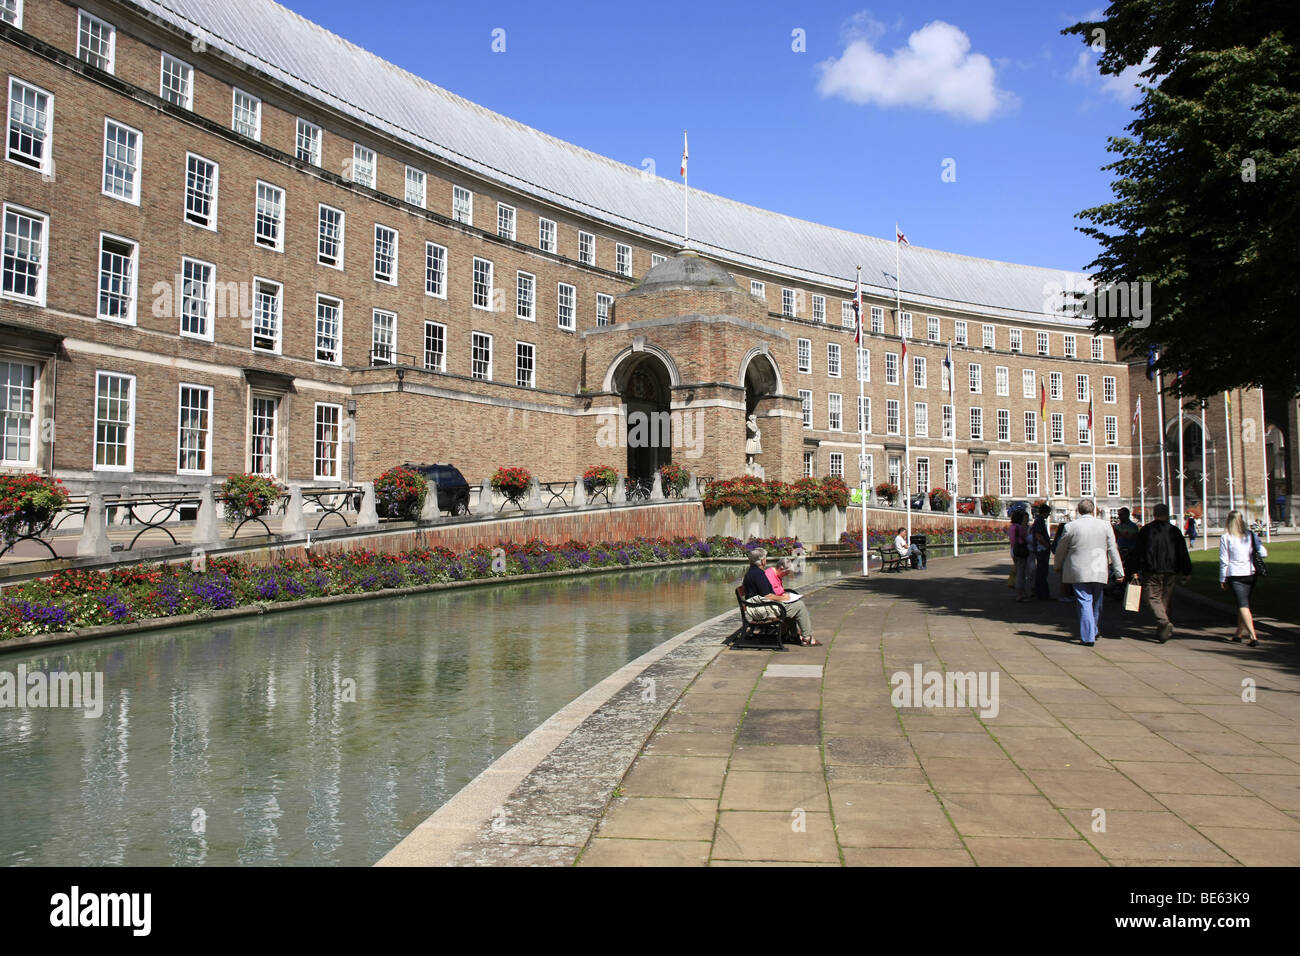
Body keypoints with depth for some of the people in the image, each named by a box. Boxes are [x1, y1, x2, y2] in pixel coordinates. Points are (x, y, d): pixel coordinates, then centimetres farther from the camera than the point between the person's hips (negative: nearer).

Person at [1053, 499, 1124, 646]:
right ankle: (1095, 632, 29)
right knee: (1096, 602, 16)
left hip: (1078, 572, -2)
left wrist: (1058, 566, 21)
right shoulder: (1105, 525, 1)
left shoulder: (1071, 526, -5)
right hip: (1099, 571, 3)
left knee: (1084, 603, -2)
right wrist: (1119, 571, 7)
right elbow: (1113, 550, 2)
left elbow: (1061, 549, 5)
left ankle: (1088, 636, -8)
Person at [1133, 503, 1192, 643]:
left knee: (1153, 597, 0)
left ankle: (1164, 622, -24)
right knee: (1166, 599, 12)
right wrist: (1186, 572, 15)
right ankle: (1162, 631, 17)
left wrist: (1136, 571, 1)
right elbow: (1183, 553, 9)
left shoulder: (1146, 530, -1)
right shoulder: (1174, 531, 6)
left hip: (1151, 571, -3)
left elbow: (1138, 552, -3)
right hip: (1170, 571, 3)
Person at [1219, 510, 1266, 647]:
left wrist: (1222, 579, 2)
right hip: (1250, 574, 4)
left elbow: (1224, 560, -6)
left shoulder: (1225, 538, -7)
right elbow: (1264, 553, -5)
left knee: (1243, 605, -5)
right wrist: (1251, 555, 16)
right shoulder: (1251, 535, 2)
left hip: (1235, 575, -4)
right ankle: (1239, 634, 28)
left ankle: (1253, 636, -17)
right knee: (1244, 603, 17)